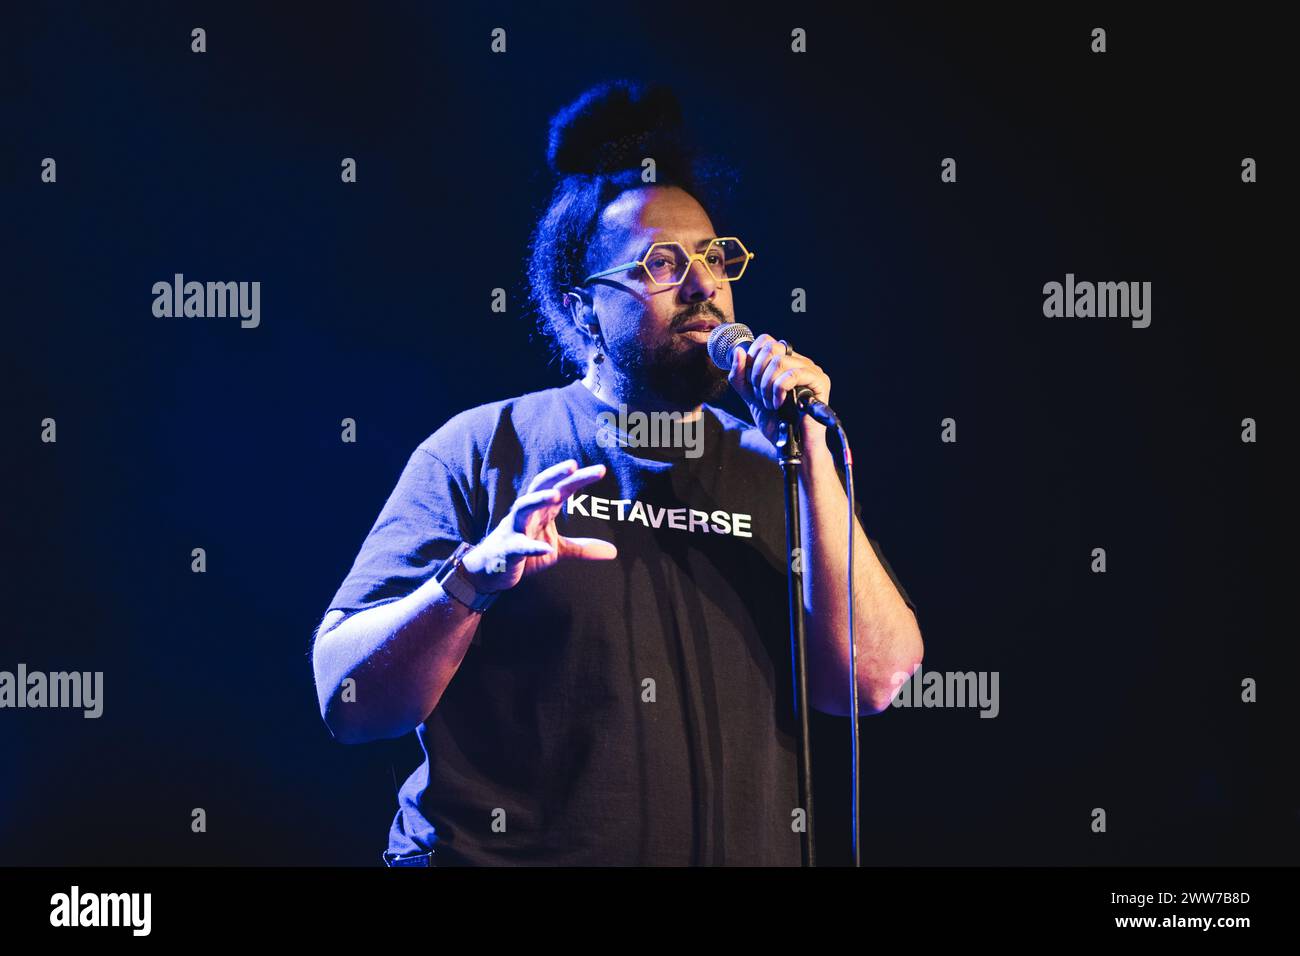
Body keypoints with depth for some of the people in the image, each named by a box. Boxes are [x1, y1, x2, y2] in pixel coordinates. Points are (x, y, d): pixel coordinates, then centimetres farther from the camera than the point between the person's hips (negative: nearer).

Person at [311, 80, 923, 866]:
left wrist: (812, 454, -5)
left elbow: (871, 681, -1)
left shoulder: (774, 471, 13)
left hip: (742, 850, 2)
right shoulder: (484, 451, 4)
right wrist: (472, 578, -17)